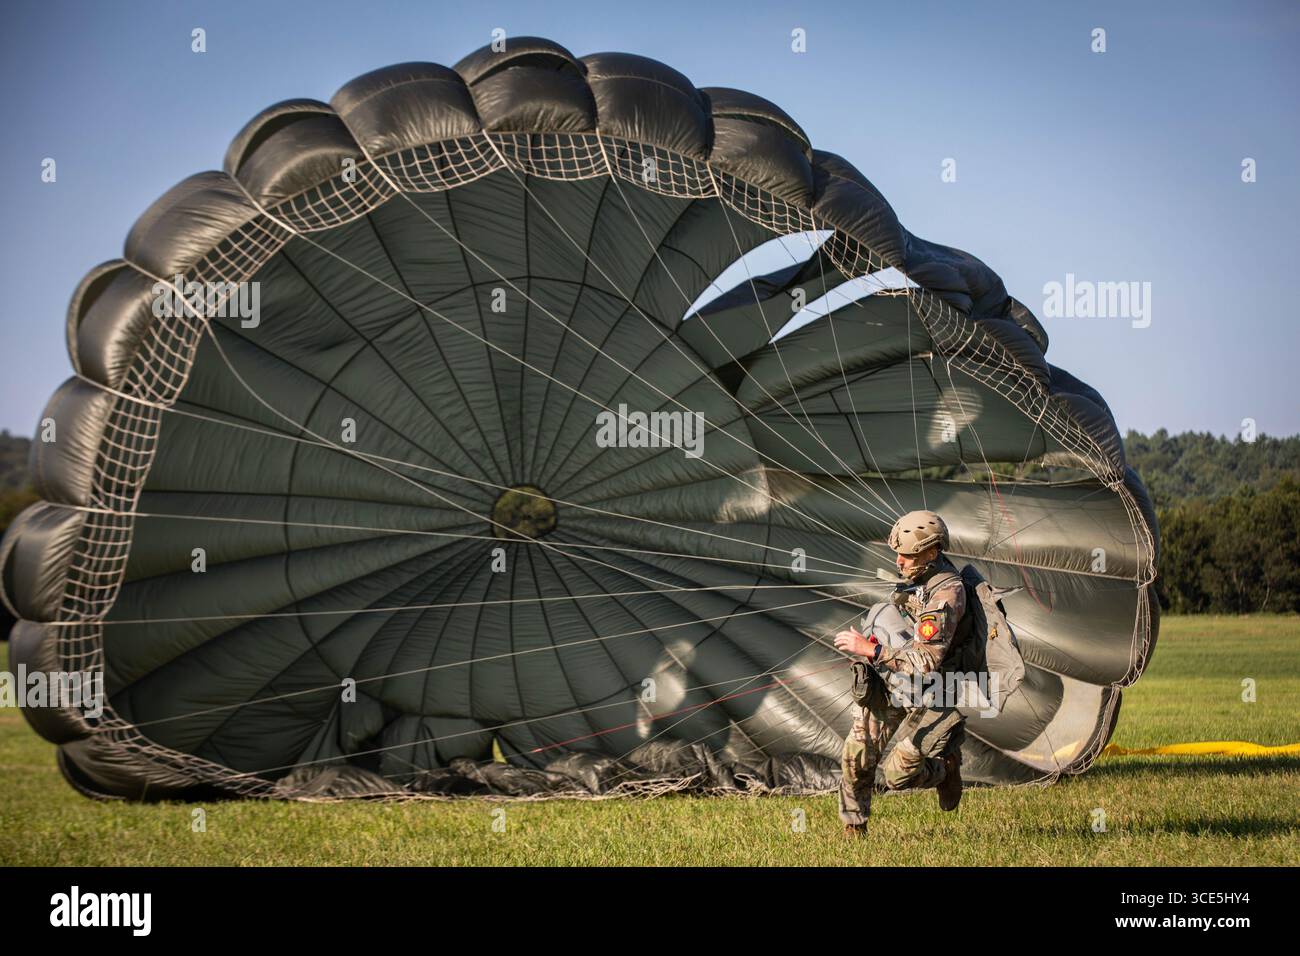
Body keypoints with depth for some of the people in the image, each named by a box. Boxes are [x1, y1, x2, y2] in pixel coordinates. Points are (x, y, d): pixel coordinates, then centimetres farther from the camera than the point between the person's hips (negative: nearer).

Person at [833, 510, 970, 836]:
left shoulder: (946, 594, -27)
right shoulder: (921, 574, 1)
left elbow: (927, 662, -33)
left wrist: (871, 649, -34)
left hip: (929, 697, -7)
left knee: (894, 776, -11)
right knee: (856, 757, -1)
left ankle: (945, 767, 19)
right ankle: (853, 828, 18)